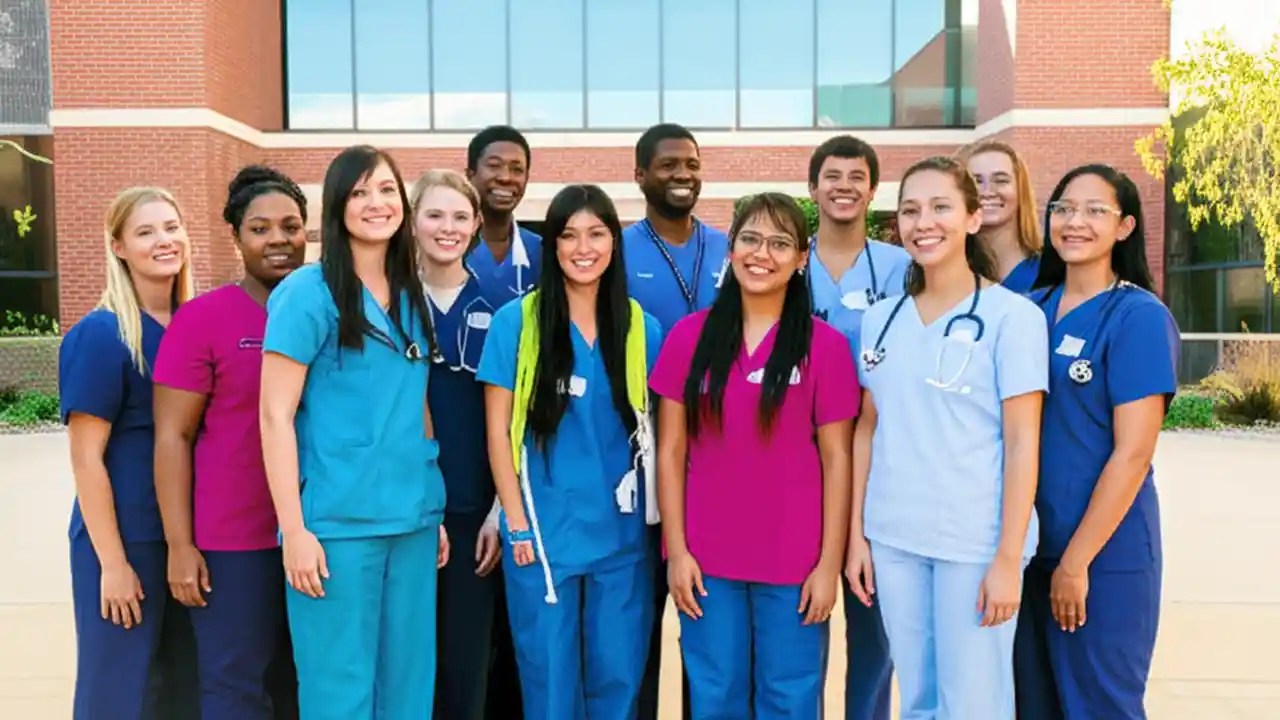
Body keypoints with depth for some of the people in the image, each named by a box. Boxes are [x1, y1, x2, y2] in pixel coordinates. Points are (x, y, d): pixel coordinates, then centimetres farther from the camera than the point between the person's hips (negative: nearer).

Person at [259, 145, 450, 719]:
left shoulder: (412, 298, 11)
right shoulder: (307, 292, -7)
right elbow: (276, 415, -10)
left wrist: (436, 513, 14)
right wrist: (294, 529, -13)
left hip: (413, 520, 6)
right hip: (337, 523, -6)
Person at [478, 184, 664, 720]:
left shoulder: (642, 327, 4)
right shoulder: (515, 321, -4)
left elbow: (651, 428, 9)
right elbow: (498, 432, -3)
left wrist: (653, 513, 3)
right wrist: (517, 523, -6)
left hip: (623, 533, 2)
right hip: (542, 531, -2)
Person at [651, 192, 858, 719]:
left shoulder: (826, 345, -4)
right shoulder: (689, 336, 1)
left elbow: (836, 459, -2)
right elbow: (671, 450, 2)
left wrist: (830, 561, -5)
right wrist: (676, 549, -2)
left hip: (794, 562, -1)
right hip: (706, 559, 2)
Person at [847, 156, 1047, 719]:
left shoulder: (1012, 315, -7)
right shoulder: (880, 318, 7)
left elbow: (1022, 442, -9)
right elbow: (868, 431, 9)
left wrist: (1008, 558, -12)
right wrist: (856, 534, 6)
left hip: (976, 543, -4)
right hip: (892, 539, 4)